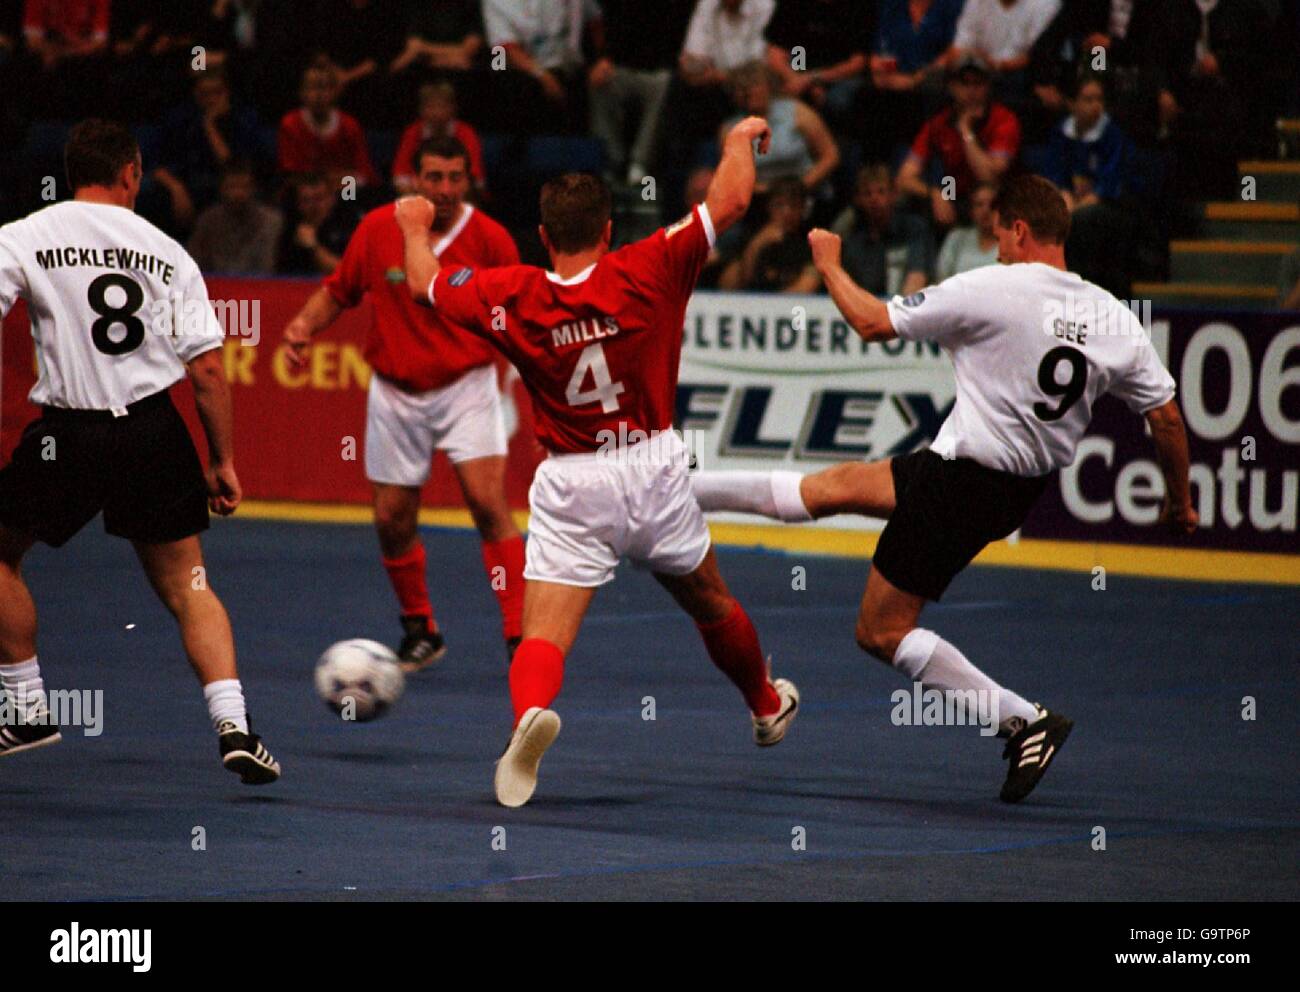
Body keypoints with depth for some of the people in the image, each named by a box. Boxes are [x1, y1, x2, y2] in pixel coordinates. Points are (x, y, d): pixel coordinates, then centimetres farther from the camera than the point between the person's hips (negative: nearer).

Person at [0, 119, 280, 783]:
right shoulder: (166, 252, 6)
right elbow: (207, 368, 4)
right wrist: (222, 462, 11)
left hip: (69, 433, -2)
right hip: (155, 431, 2)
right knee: (186, 585, 12)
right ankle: (232, 724, -4)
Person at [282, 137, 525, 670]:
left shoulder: (490, 238, -8)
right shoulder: (378, 228, -5)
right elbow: (338, 290, 9)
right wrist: (305, 323, -8)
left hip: (466, 386, -2)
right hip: (396, 392, 2)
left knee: (488, 502, -18)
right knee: (392, 519, 4)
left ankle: (520, 635, -15)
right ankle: (419, 630, 27)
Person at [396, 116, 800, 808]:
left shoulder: (511, 297, -6)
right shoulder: (646, 273, -11)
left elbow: (424, 284, 10)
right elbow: (729, 202, -9)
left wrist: (415, 227, 32)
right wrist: (741, 139, 11)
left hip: (569, 485, -1)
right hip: (652, 467, 1)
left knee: (543, 637, -8)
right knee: (708, 601, 25)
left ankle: (530, 713, -40)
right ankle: (767, 706, 46)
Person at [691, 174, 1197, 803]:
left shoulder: (990, 290, -19)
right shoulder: (1113, 317, -3)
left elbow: (872, 323, -10)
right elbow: (1166, 416, 1)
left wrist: (829, 265, 9)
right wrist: (1179, 499, 18)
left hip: (963, 479, -8)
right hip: (1025, 485, 8)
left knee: (882, 632, 2)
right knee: (832, 487, 18)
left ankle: (1027, 722, -1)